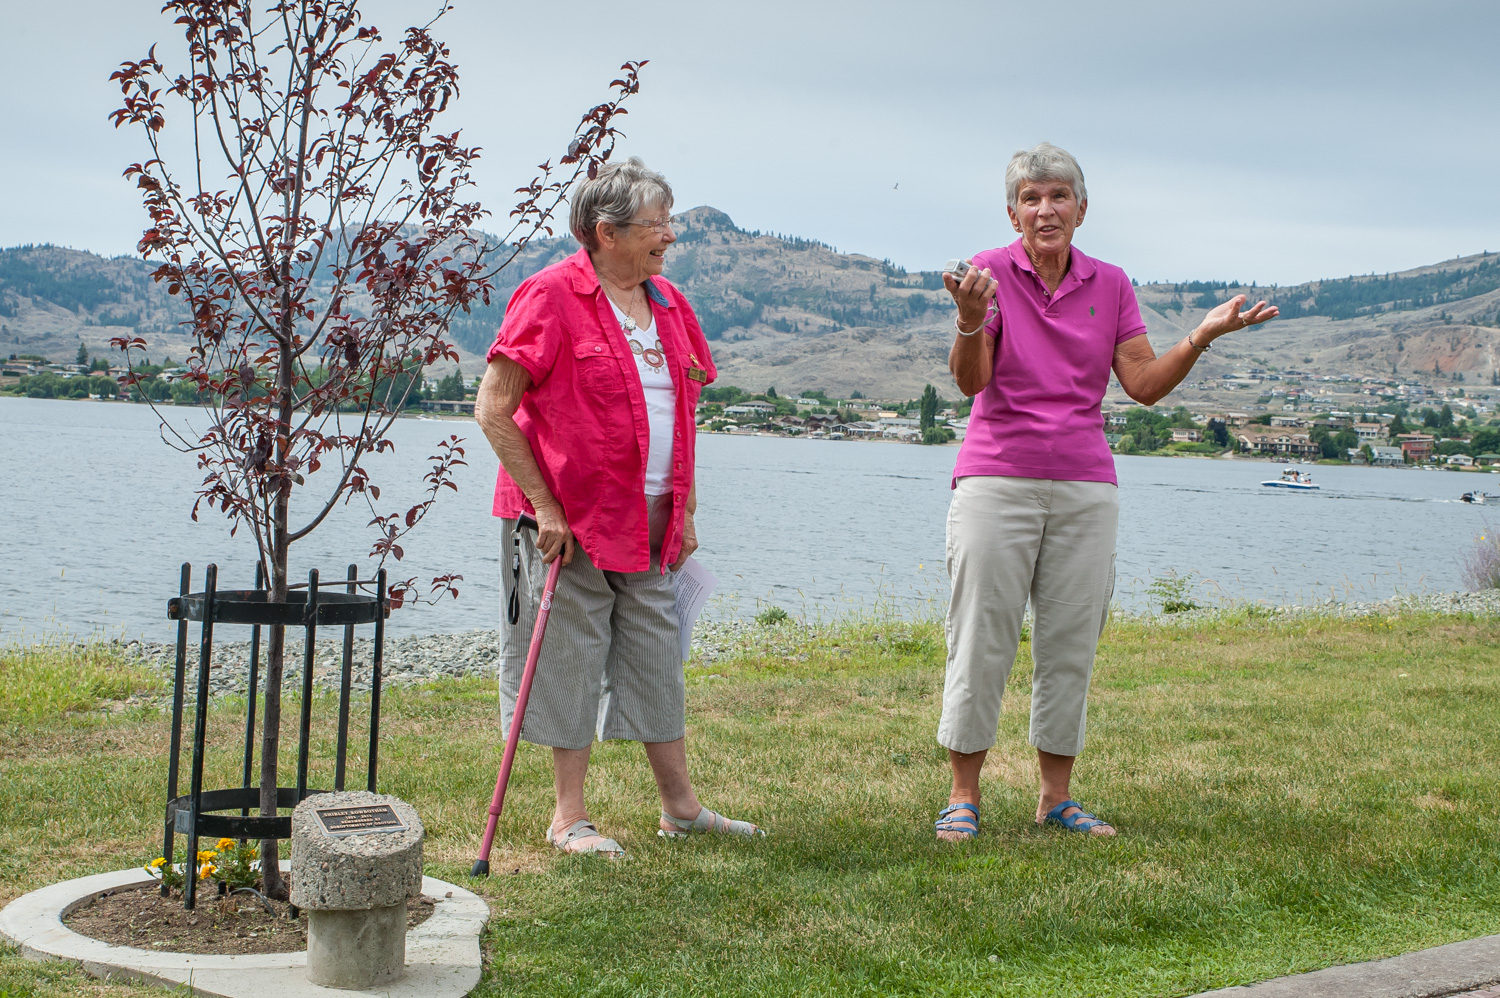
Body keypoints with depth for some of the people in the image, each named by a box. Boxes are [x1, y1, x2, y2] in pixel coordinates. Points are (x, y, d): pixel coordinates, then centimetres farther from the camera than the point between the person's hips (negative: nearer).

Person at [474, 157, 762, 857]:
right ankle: (570, 819, 12)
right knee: (571, 659, 1)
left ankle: (680, 806, 22)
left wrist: (684, 513, 14)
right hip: (568, 518, -7)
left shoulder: (667, 303, 12)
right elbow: (493, 409, -13)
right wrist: (543, 504, -16)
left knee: (657, 655, 12)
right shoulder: (552, 295, -11)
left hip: (649, 522, 7)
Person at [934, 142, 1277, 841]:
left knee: (1071, 644, 6)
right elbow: (970, 380, -13)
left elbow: (1144, 385, 4)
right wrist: (971, 322, -32)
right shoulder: (991, 272, -2)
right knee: (981, 639, -3)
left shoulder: (1110, 285, 8)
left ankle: (1056, 797, 18)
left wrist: (1202, 337, -9)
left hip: (1084, 487, 3)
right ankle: (963, 796, 7)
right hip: (996, 480, -3)